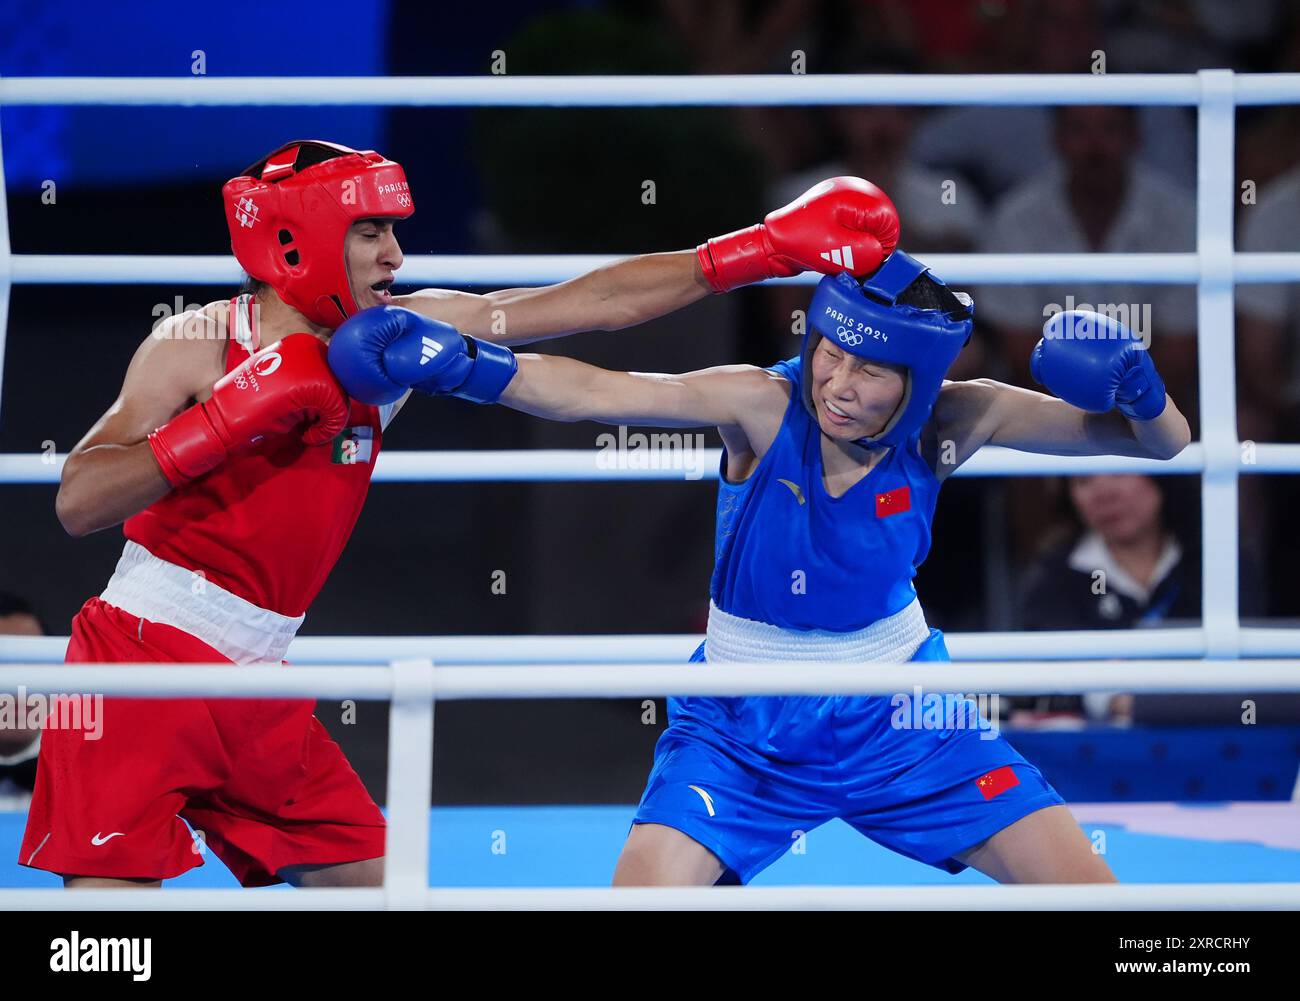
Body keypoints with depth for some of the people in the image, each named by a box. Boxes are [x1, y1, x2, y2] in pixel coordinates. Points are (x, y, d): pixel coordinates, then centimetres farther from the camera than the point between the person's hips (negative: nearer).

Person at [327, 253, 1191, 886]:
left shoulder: (949, 424, -17)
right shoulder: (765, 407, -24)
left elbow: (1164, 442, -14)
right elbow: (592, 393, -36)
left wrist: (1135, 388, -36)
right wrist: (464, 364, -51)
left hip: (899, 714, 2)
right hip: (745, 726, -2)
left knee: (1089, 890, -3)